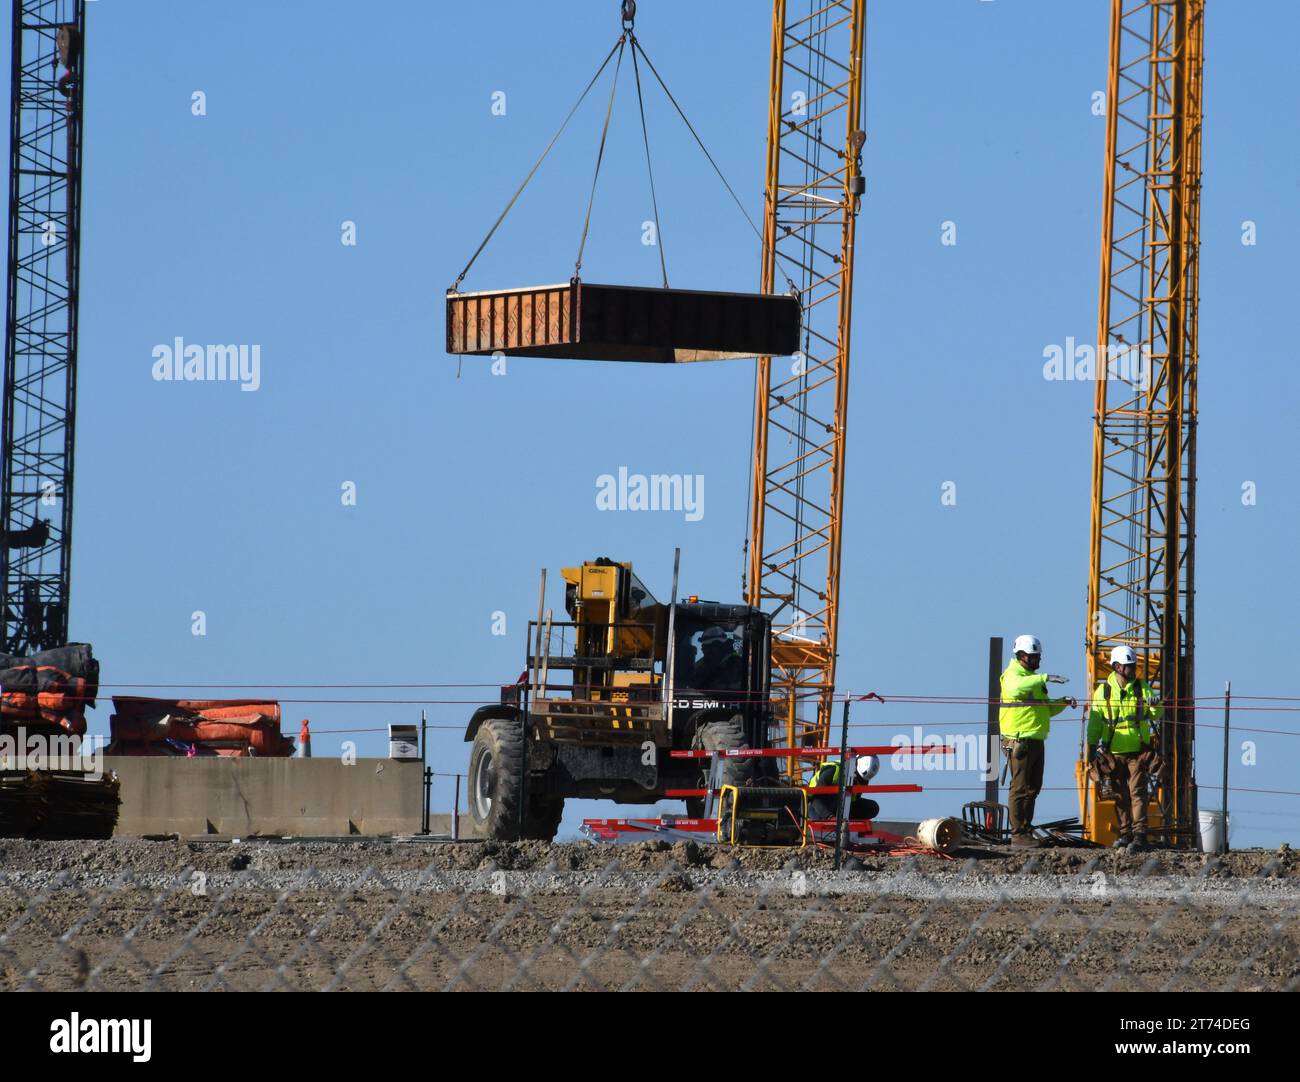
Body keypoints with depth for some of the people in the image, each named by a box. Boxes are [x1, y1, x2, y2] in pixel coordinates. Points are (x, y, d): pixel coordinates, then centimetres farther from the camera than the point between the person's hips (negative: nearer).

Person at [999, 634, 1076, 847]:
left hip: (1036, 740, 9)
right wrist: (1044, 679, -39)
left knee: (1033, 788, 12)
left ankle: (1026, 829, 20)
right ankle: (1018, 834, -6)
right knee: (1020, 788, -8)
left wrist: (1063, 702, 8)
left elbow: (1046, 708, 27)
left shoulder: (1033, 678, 22)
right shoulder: (1013, 675, -6)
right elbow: (1016, 687, -32)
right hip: (1020, 741, -9)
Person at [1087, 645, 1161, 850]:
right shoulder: (1103, 691, 4)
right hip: (1114, 753, 2)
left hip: (1138, 752, -2)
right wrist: (1093, 745, 1)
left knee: (1137, 792, -10)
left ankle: (1140, 835, -14)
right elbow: (1095, 721, 7)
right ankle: (1125, 833, 16)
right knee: (1120, 795, 8)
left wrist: (1154, 708, -24)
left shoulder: (1142, 688, 3)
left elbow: (1156, 717, -2)